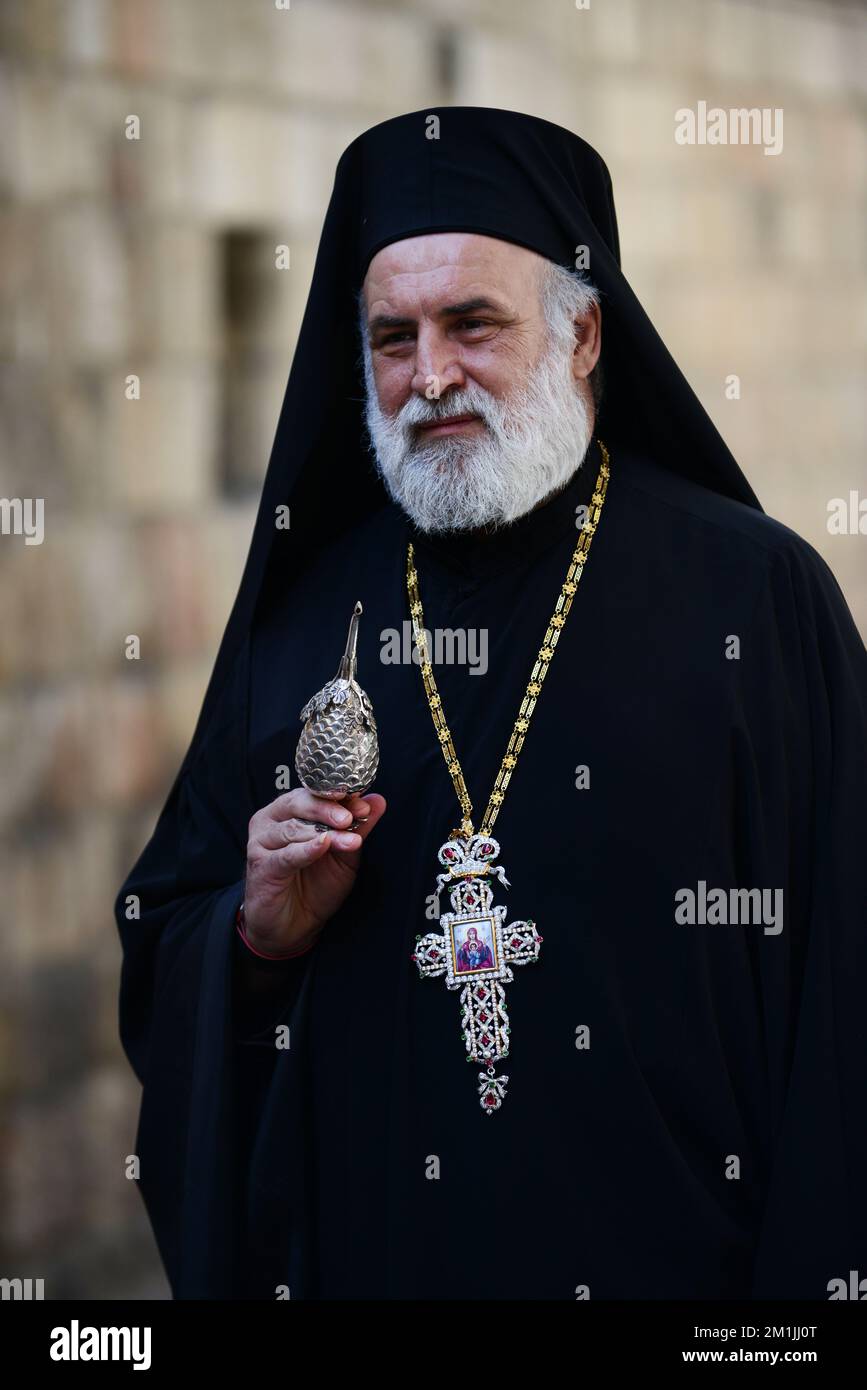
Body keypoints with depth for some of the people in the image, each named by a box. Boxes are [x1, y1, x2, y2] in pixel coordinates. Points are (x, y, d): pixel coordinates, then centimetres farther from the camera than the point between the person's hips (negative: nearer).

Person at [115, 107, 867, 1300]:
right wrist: (260, 934, -11)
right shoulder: (305, 611, 5)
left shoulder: (757, 597, -6)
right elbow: (167, 931, 10)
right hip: (353, 1251, 3)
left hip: (664, 1248, -3)